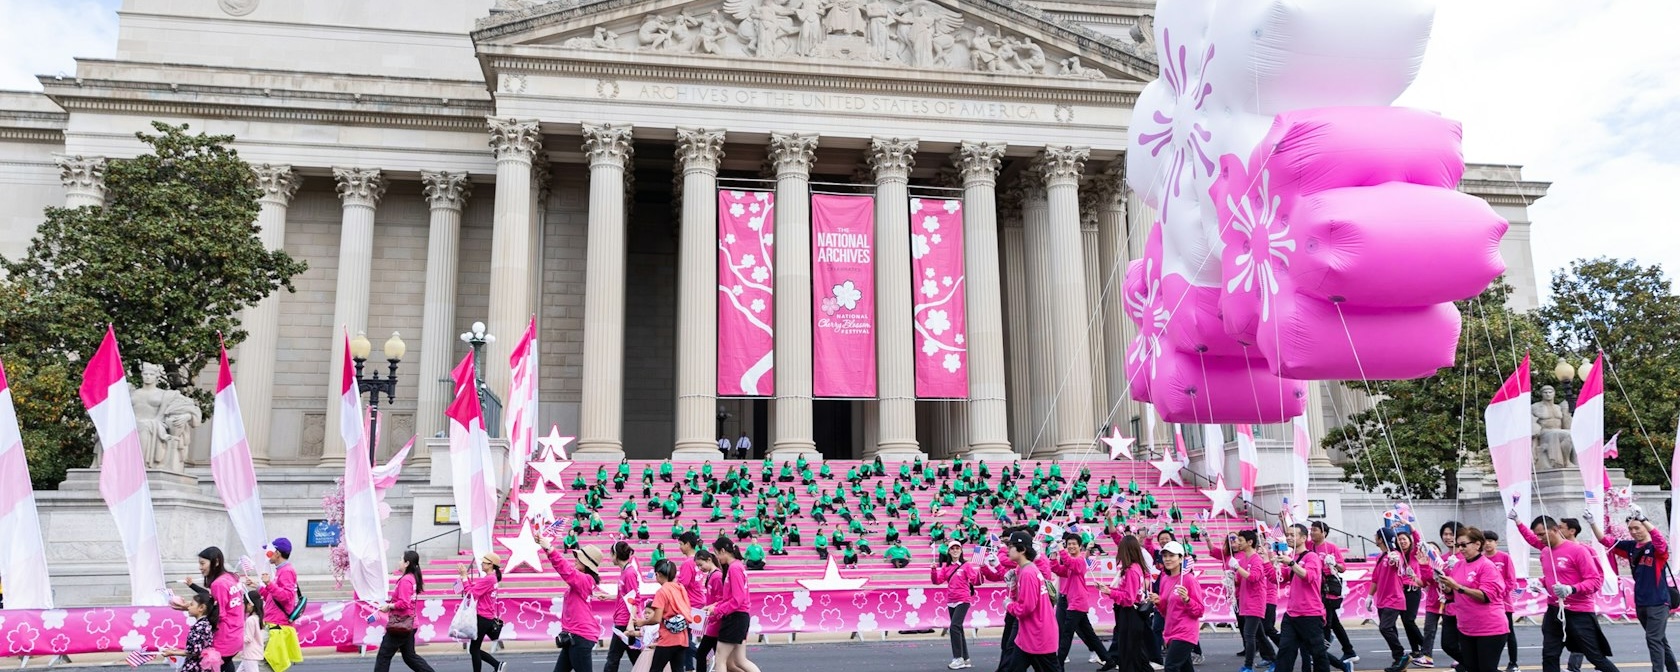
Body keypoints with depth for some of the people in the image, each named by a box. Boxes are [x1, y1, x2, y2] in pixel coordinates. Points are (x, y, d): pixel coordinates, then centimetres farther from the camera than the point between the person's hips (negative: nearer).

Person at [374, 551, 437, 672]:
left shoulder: (405, 580, -17)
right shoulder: (412, 578, 12)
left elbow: (404, 604, -23)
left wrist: (389, 606, -12)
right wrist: (390, 603, 11)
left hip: (400, 625, -10)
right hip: (408, 624, 10)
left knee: (384, 655, 0)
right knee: (409, 656, 14)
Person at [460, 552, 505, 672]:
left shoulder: (487, 579, -18)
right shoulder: (492, 578, 14)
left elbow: (471, 593, -20)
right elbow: (475, 588, 12)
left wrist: (464, 576, -17)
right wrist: (466, 576, 4)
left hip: (483, 618, -10)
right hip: (487, 617, 10)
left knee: (474, 649, 0)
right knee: (475, 648, 17)